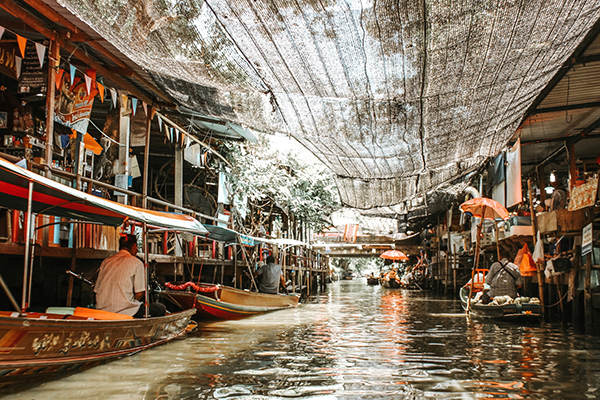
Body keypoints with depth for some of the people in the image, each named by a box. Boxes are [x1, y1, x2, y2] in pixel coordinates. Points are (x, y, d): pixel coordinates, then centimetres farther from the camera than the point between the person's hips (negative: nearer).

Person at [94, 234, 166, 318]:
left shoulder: (106, 261, 12)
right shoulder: (136, 263, -5)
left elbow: (97, 290, 12)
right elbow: (139, 293, -9)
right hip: (124, 310, -7)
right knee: (161, 308, 10)